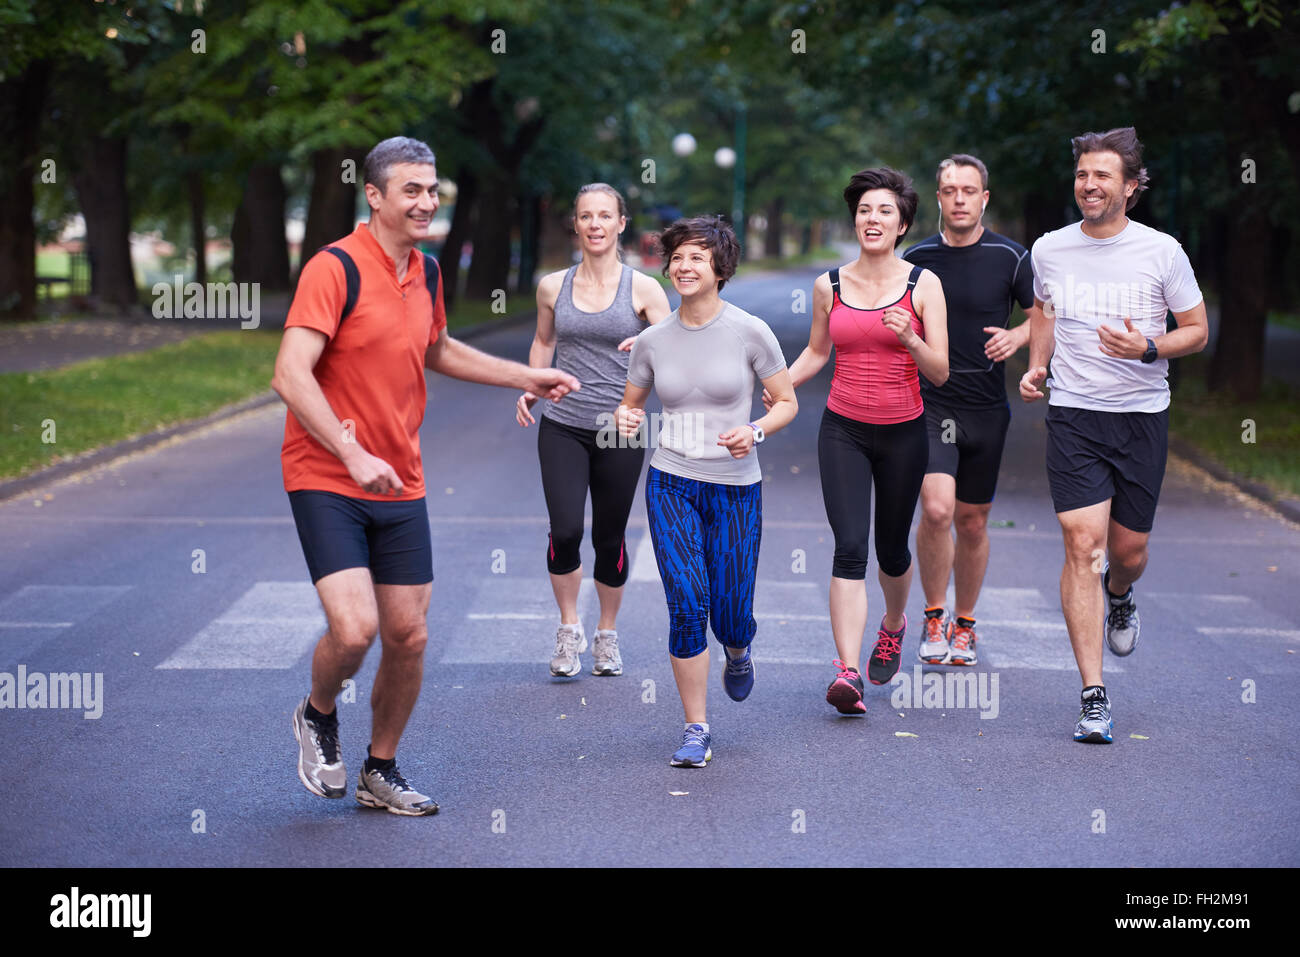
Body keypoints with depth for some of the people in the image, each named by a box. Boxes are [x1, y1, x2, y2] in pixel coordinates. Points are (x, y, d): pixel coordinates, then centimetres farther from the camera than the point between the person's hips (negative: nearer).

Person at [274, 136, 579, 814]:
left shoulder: (425, 272, 10)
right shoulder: (335, 268, -14)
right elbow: (291, 376, -23)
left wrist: (524, 376, 27)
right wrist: (352, 455, -30)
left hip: (400, 485, 7)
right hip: (325, 479, -7)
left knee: (408, 636, 6)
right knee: (353, 627, -19)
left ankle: (380, 771, 26)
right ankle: (317, 717, 14)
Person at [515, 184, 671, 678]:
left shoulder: (643, 289, -1)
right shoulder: (553, 286, 5)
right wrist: (530, 387, 7)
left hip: (619, 431, -1)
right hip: (562, 428, 1)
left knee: (610, 538, 6)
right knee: (565, 530, -15)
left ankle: (607, 634, 29)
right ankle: (569, 628, 8)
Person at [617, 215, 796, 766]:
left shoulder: (749, 332, -6)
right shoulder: (653, 340, 1)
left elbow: (787, 403, 2)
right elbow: (630, 403, 14)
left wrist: (755, 431, -17)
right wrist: (626, 419, -9)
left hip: (735, 491, -1)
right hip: (671, 485, 1)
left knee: (729, 618, 2)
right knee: (687, 606, -12)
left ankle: (738, 652, 42)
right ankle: (696, 731, 2)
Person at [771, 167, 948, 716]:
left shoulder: (923, 284, -4)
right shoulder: (830, 286, 2)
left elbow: (940, 373, -6)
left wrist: (909, 340, -24)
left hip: (903, 433, 0)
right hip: (843, 430, 0)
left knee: (891, 547, 14)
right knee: (850, 546, -14)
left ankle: (893, 623, 47)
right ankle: (848, 673, -19)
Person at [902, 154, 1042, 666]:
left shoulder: (1011, 256, -1)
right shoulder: (916, 258, 3)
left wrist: (1017, 336, -12)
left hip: (986, 408, 1)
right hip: (929, 406, -1)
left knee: (972, 521, 9)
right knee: (937, 508, -19)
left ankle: (963, 624, 28)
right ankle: (933, 618, 0)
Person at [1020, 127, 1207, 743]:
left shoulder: (1162, 252, -4)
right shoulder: (1049, 251, 3)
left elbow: (1197, 329, 3)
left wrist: (1148, 349, -16)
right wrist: (1037, 366, 4)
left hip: (1142, 416, 0)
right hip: (1073, 414, 0)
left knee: (1129, 551, 7)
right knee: (1083, 544, -12)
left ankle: (1119, 597, 48)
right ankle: (1093, 698, -10)